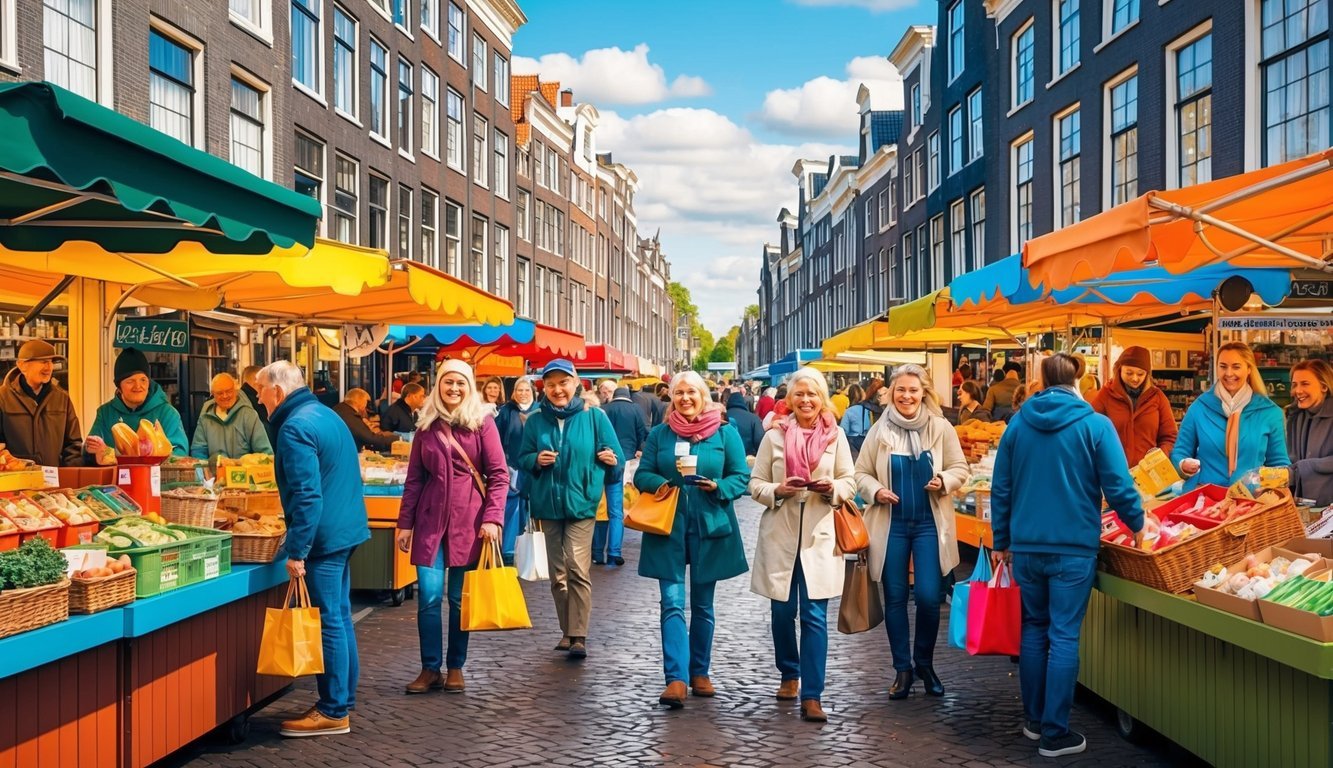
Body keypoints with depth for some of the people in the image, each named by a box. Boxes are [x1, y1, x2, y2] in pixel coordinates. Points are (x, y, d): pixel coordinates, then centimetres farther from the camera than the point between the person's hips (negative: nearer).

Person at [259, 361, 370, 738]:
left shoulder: (295, 428, -16)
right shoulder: (325, 414, 14)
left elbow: (306, 495, -22)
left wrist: (297, 550, -19)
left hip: (323, 536, -10)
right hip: (345, 529, 10)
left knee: (328, 622, -3)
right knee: (340, 617, 14)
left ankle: (333, 712, 4)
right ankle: (343, 701, 23)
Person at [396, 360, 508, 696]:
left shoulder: (482, 422, 0)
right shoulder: (426, 424, 8)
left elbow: (499, 473, -3)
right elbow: (414, 478, 10)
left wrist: (492, 517, -13)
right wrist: (405, 523, 6)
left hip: (468, 518, -2)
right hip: (431, 517, 2)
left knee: (460, 597, 4)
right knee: (429, 596, -3)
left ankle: (455, 668, 17)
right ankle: (430, 668, 9)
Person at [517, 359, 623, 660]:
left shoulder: (594, 417, -3)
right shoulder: (536, 421, 4)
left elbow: (616, 458, 0)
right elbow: (522, 459, 10)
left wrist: (611, 460, -22)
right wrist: (536, 460, -11)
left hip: (581, 503, -3)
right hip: (548, 504, 3)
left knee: (577, 569, -13)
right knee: (557, 573, 10)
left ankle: (578, 636, -9)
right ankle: (567, 631, 22)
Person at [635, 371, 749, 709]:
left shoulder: (725, 433, 3)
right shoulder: (659, 434, 7)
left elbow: (741, 476, 2)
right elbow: (642, 475, 7)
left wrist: (718, 487, -17)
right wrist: (658, 483, -15)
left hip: (709, 528, 0)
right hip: (668, 526, 0)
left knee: (703, 604, 11)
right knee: (672, 602, -8)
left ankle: (700, 672, 24)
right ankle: (676, 678, -11)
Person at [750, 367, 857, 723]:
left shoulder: (835, 436, 3)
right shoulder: (775, 436, 2)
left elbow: (850, 481, 7)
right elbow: (755, 483, 4)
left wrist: (832, 488, -13)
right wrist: (778, 490, -15)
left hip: (820, 534, -1)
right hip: (780, 534, 1)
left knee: (815, 615, -5)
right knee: (782, 611, 11)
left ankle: (811, 696, -2)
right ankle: (789, 675, 34)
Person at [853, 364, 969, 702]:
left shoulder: (941, 428, -1)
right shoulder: (879, 431, 1)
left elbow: (960, 469, 5)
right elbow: (861, 473, 6)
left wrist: (944, 482, -15)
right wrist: (875, 491, -13)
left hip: (929, 524, -1)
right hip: (891, 524, 1)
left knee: (928, 597, -6)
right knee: (895, 598, 6)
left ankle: (924, 663, 18)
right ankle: (903, 669, 20)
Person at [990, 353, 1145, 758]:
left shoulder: (1018, 423, 4)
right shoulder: (1095, 424, -7)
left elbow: (1001, 488, 7)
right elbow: (1118, 487, -10)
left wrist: (1002, 542, 15)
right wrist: (1137, 524, 9)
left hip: (1026, 547, 4)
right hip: (1074, 548, -4)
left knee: (1034, 629, 16)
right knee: (1064, 637, 1)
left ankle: (1033, 719, 25)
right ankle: (1055, 733, 4)